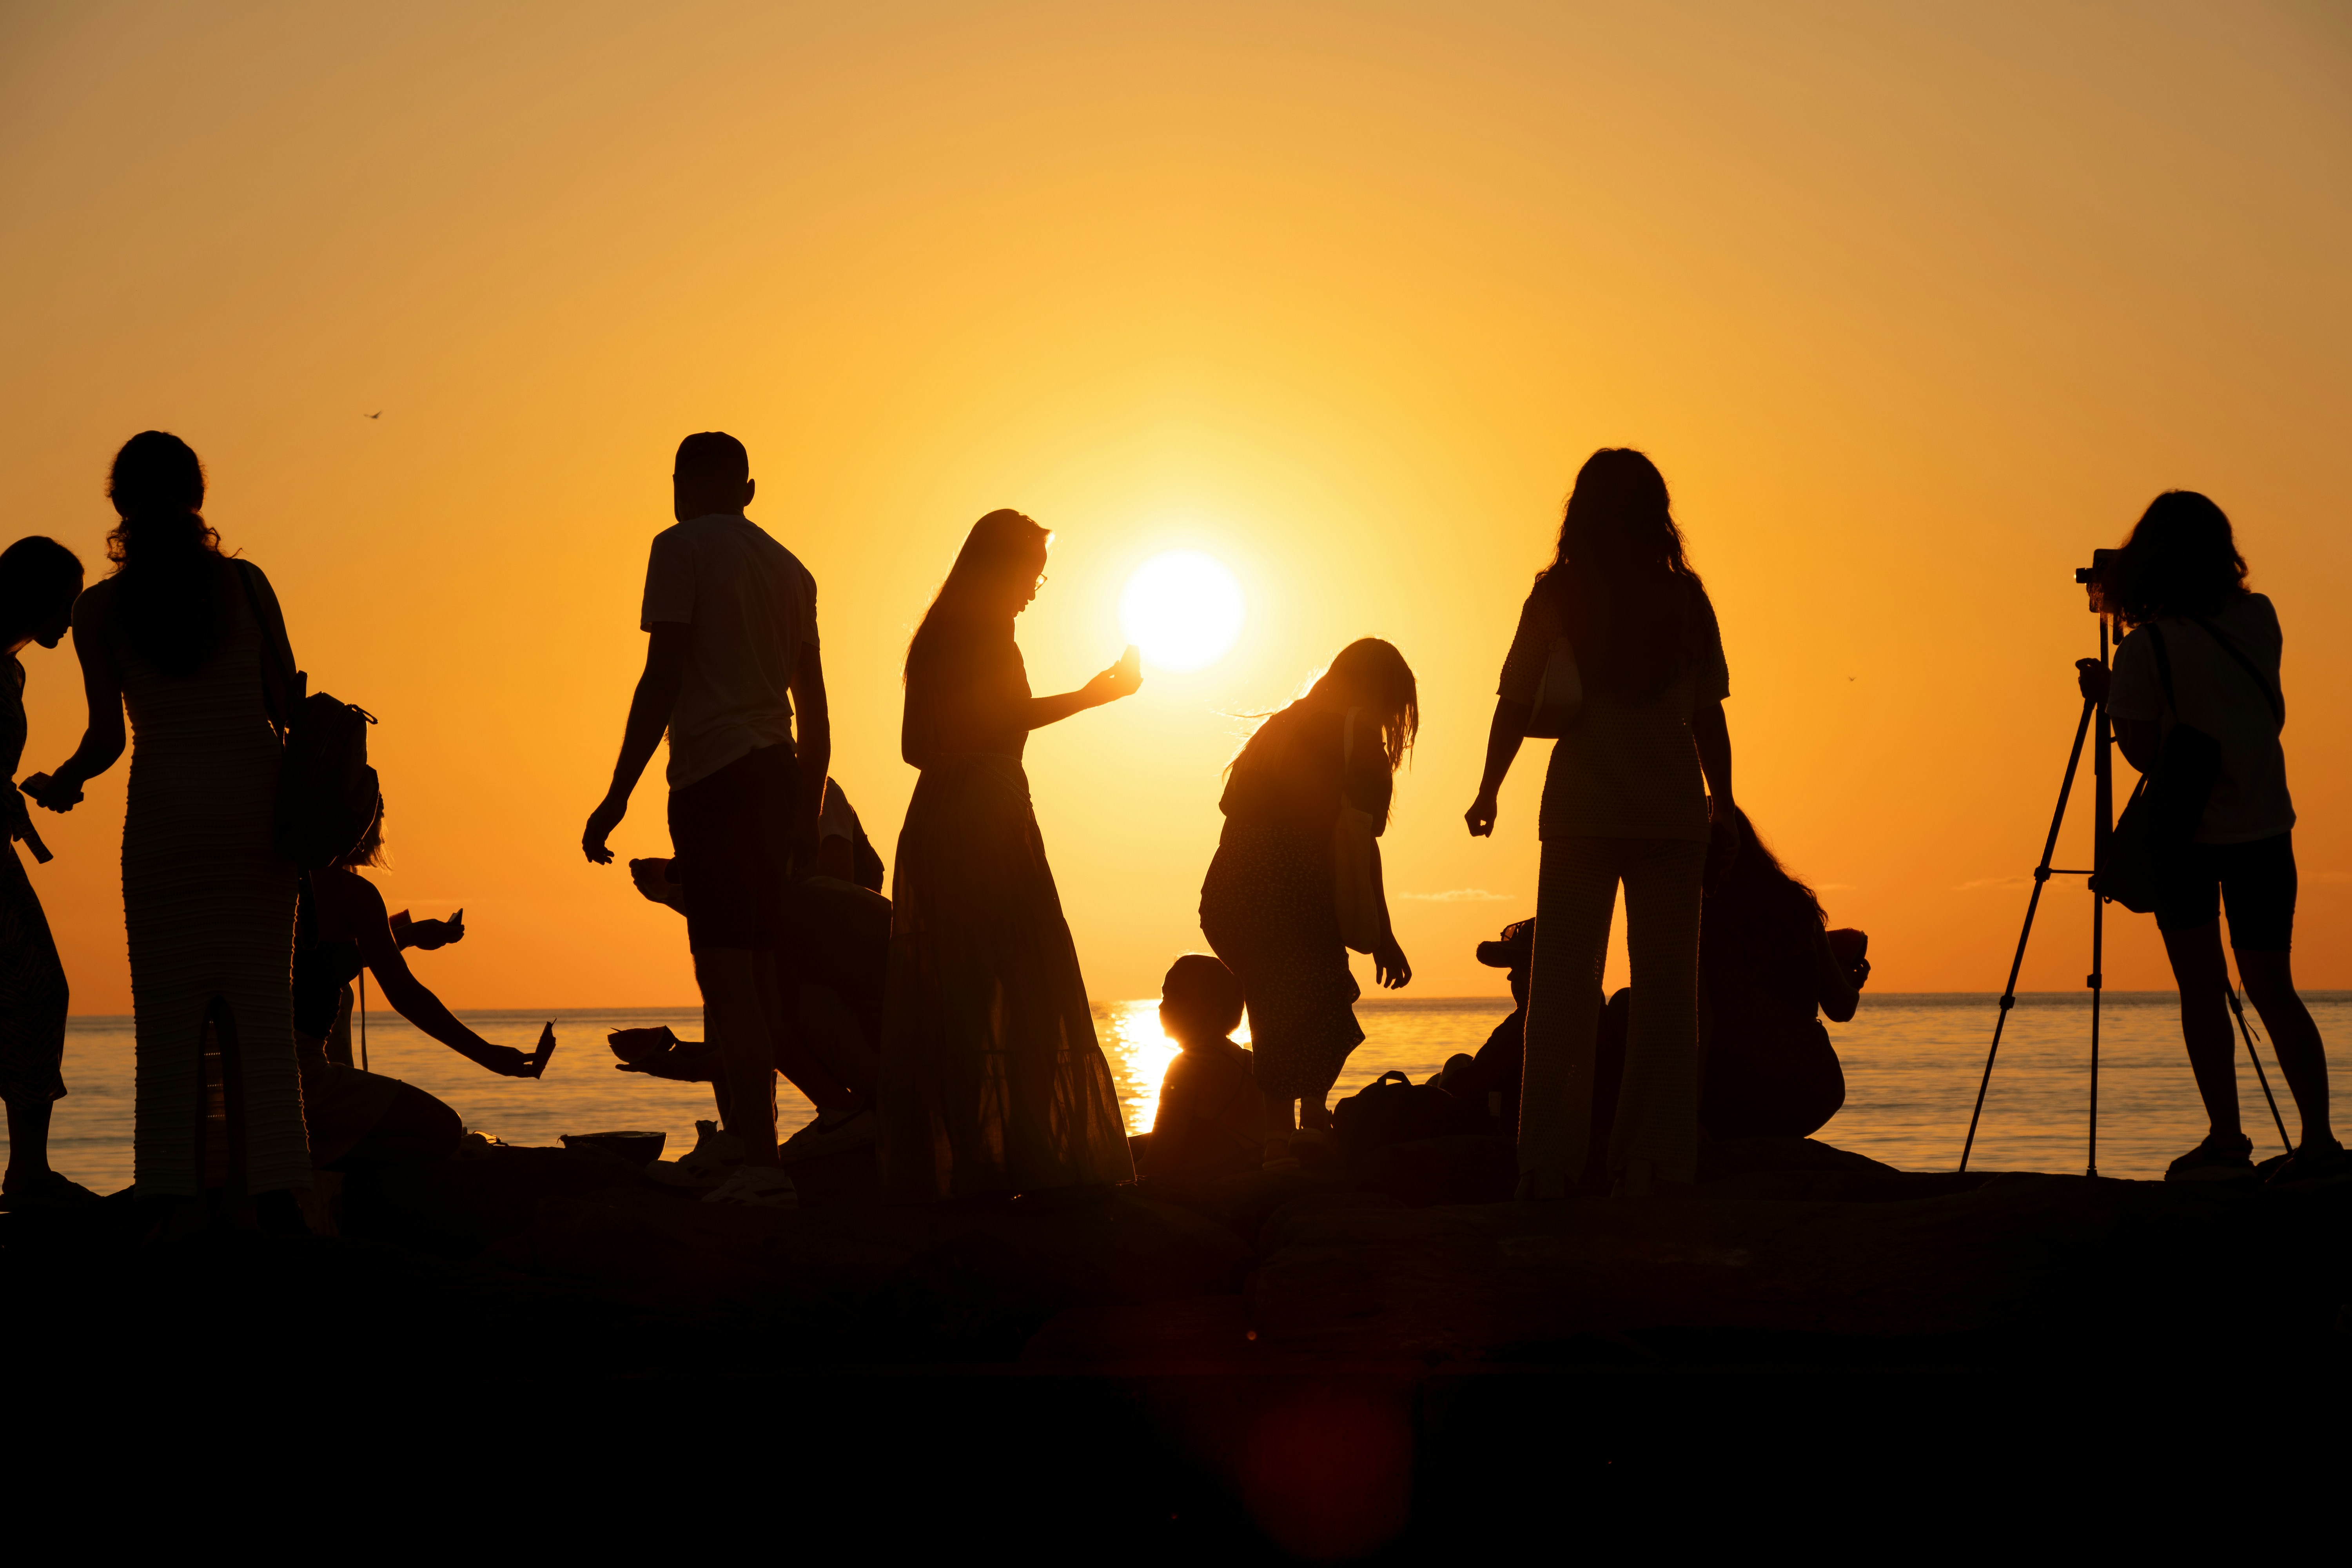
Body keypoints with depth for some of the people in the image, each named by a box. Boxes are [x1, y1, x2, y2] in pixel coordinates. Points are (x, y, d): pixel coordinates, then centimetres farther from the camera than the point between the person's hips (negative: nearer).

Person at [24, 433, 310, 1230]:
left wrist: (58, 783, 15)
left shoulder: (100, 608, -1)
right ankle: (273, 1191, -4)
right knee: (260, 999, 2)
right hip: (257, 804, 0)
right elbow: (290, 704, 1)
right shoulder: (246, 583, 0)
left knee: (169, 1008, 3)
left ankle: (173, 1200, -2)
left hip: (165, 811, 0)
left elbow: (107, 739, -4)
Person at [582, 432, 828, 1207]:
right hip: (779, 776, 7)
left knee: (724, 962, -11)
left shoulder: (681, 549, 1)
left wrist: (618, 796, -8)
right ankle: (749, 1140, 13)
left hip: (713, 775, -7)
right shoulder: (788, 567, 21)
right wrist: (808, 815, 27)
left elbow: (661, 680, -8)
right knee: (757, 959, 11)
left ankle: (760, 1158, -19)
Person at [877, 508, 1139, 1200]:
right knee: (1027, 988, -9)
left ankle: (928, 1163, 4)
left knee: (942, 994, 6)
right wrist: (1091, 696, -11)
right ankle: (1029, 1154, -15)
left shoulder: (935, 635, 20)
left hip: (933, 819, 9)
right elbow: (999, 720, -18)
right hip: (986, 817, -9)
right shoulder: (985, 630, -6)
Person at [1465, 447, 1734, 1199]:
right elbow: (1708, 719, 5)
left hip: (1582, 811, -1)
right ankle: (1650, 1161, 1)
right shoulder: (1686, 600, 2)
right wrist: (1722, 804, 16)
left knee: (1563, 982, 4)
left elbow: (1515, 705, -2)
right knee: (1665, 986, 5)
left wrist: (1489, 792, 8)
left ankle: (1552, 1161, -1)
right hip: (1673, 809, 1)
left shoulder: (1556, 596, -2)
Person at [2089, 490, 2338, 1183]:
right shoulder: (2260, 620, 0)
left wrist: (2105, 695, 5)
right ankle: (2319, 1141, 3)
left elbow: (2145, 755, -10)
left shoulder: (2146, 648, -14)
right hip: (2265, 827, 4)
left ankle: (2227, 1144, -4)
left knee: (2202, 989, 1)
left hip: (2186, 832, -4)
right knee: (2271, 987, 9)